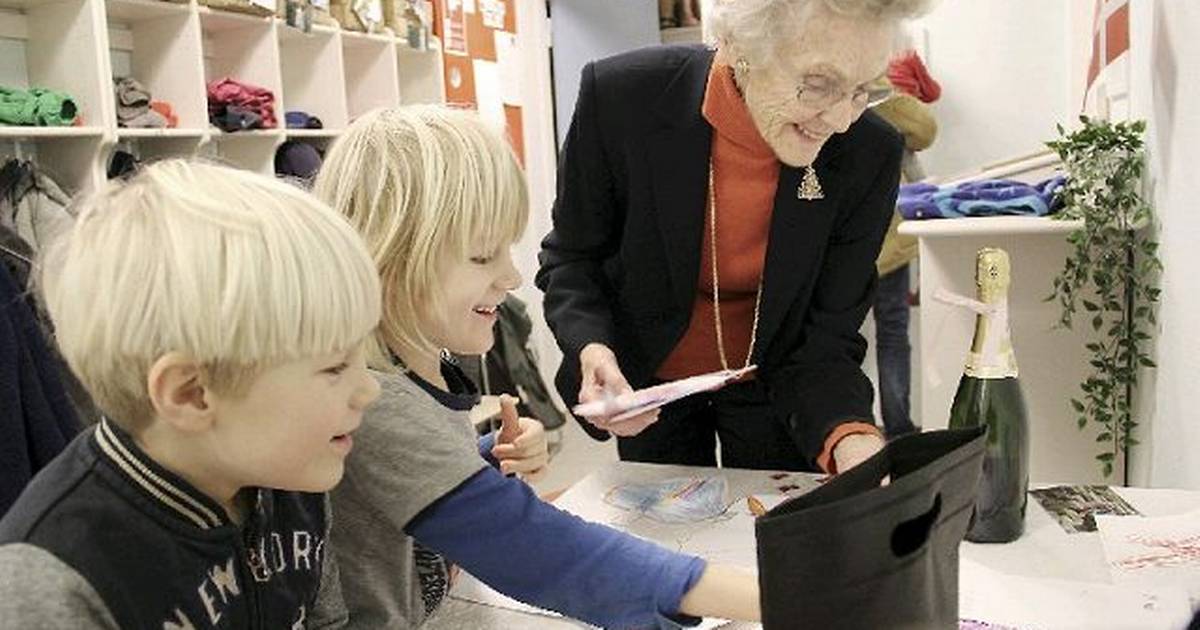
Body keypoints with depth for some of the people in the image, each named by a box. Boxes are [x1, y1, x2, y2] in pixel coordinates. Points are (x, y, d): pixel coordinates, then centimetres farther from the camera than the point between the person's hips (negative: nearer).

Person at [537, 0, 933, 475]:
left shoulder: (868, 156, -23)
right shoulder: (621, 97, -26)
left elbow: (826, 333, -17)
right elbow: (571, 256, -13)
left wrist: (849, 435, -36)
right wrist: (591, 350, -31)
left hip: (774, 380, 0)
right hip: (646, 380, 0)